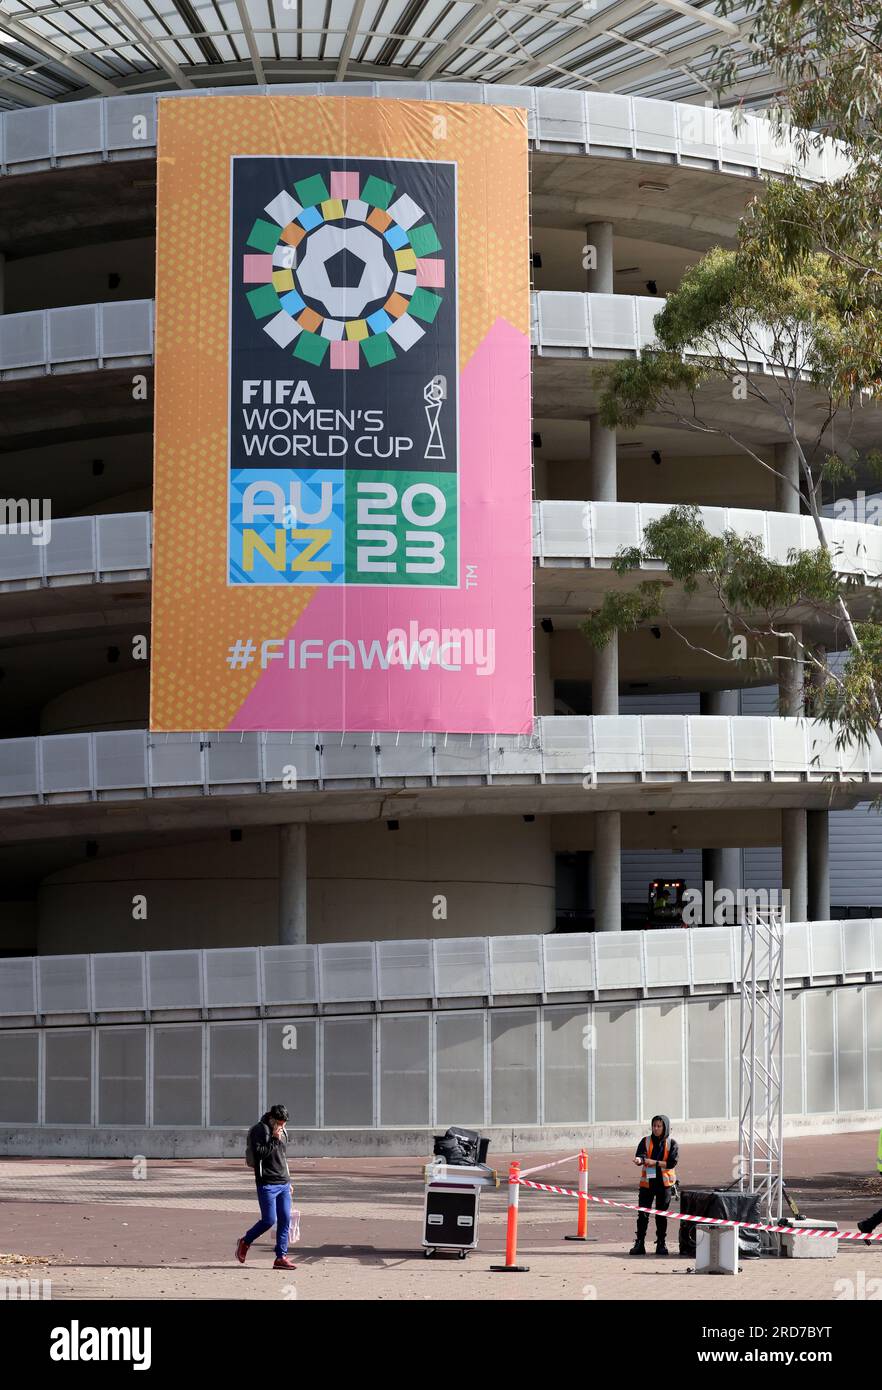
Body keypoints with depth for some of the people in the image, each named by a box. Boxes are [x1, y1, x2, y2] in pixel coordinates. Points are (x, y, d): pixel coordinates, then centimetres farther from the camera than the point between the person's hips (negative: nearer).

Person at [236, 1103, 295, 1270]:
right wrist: (274, 1140, -20)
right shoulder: (259, 1130, -7)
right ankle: (245, 1242, 15)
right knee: (269, 1220, -8)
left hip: (283, 1184, 7)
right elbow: (259, 1153, -19)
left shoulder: (282, 1131, 16)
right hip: (267, 1184, -7)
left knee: (285, 1220, 1)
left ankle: (281, 1257, 3)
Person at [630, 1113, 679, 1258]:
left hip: (664, 1182, -1)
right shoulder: (646, 1141, 4)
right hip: (647, 1182, 1)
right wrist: (639, 1160, -34)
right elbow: (641, 1156, -11)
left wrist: (655, 1162, -17)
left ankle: (661, 1244, 15)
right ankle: (639, 1243, 0)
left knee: (661, 1215, 6)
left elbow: (672, 1163, -10)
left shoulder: (671, 1143, 1)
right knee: (643, 1214, -4)